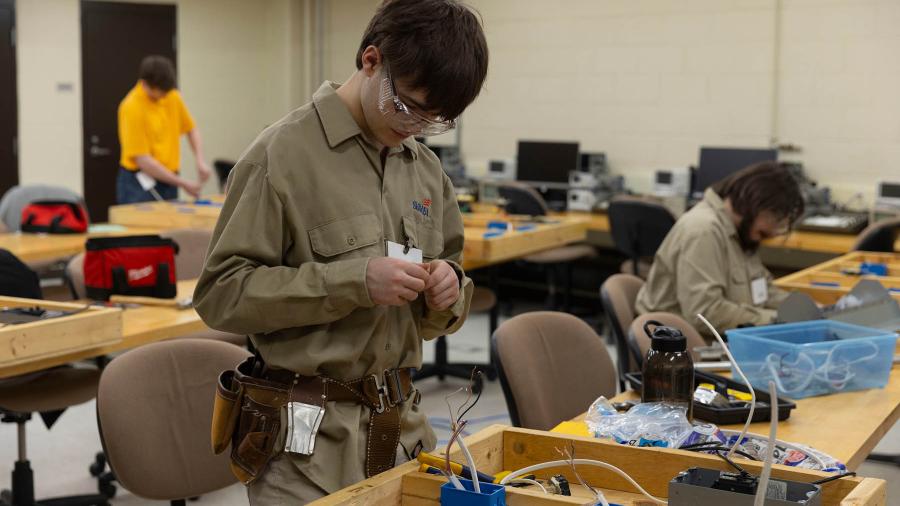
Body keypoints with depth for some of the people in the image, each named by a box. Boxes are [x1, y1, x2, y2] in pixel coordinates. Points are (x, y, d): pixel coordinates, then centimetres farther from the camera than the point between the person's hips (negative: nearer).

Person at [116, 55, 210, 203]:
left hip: (168, 180, 6)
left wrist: (200, 162, -3)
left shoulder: (172, 96, 1)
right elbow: (142, 160, -18)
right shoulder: (132, 108, -17)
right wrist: (182, 183, -17)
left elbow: (191, 129, 15)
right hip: (139, 185, -6)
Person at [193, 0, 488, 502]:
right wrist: (354, 281, -21)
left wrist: (447, 292, -6)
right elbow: (221, 293, -13)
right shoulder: (282, 154, -9)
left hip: (404, 424, 6)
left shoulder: (427, 169, 9)